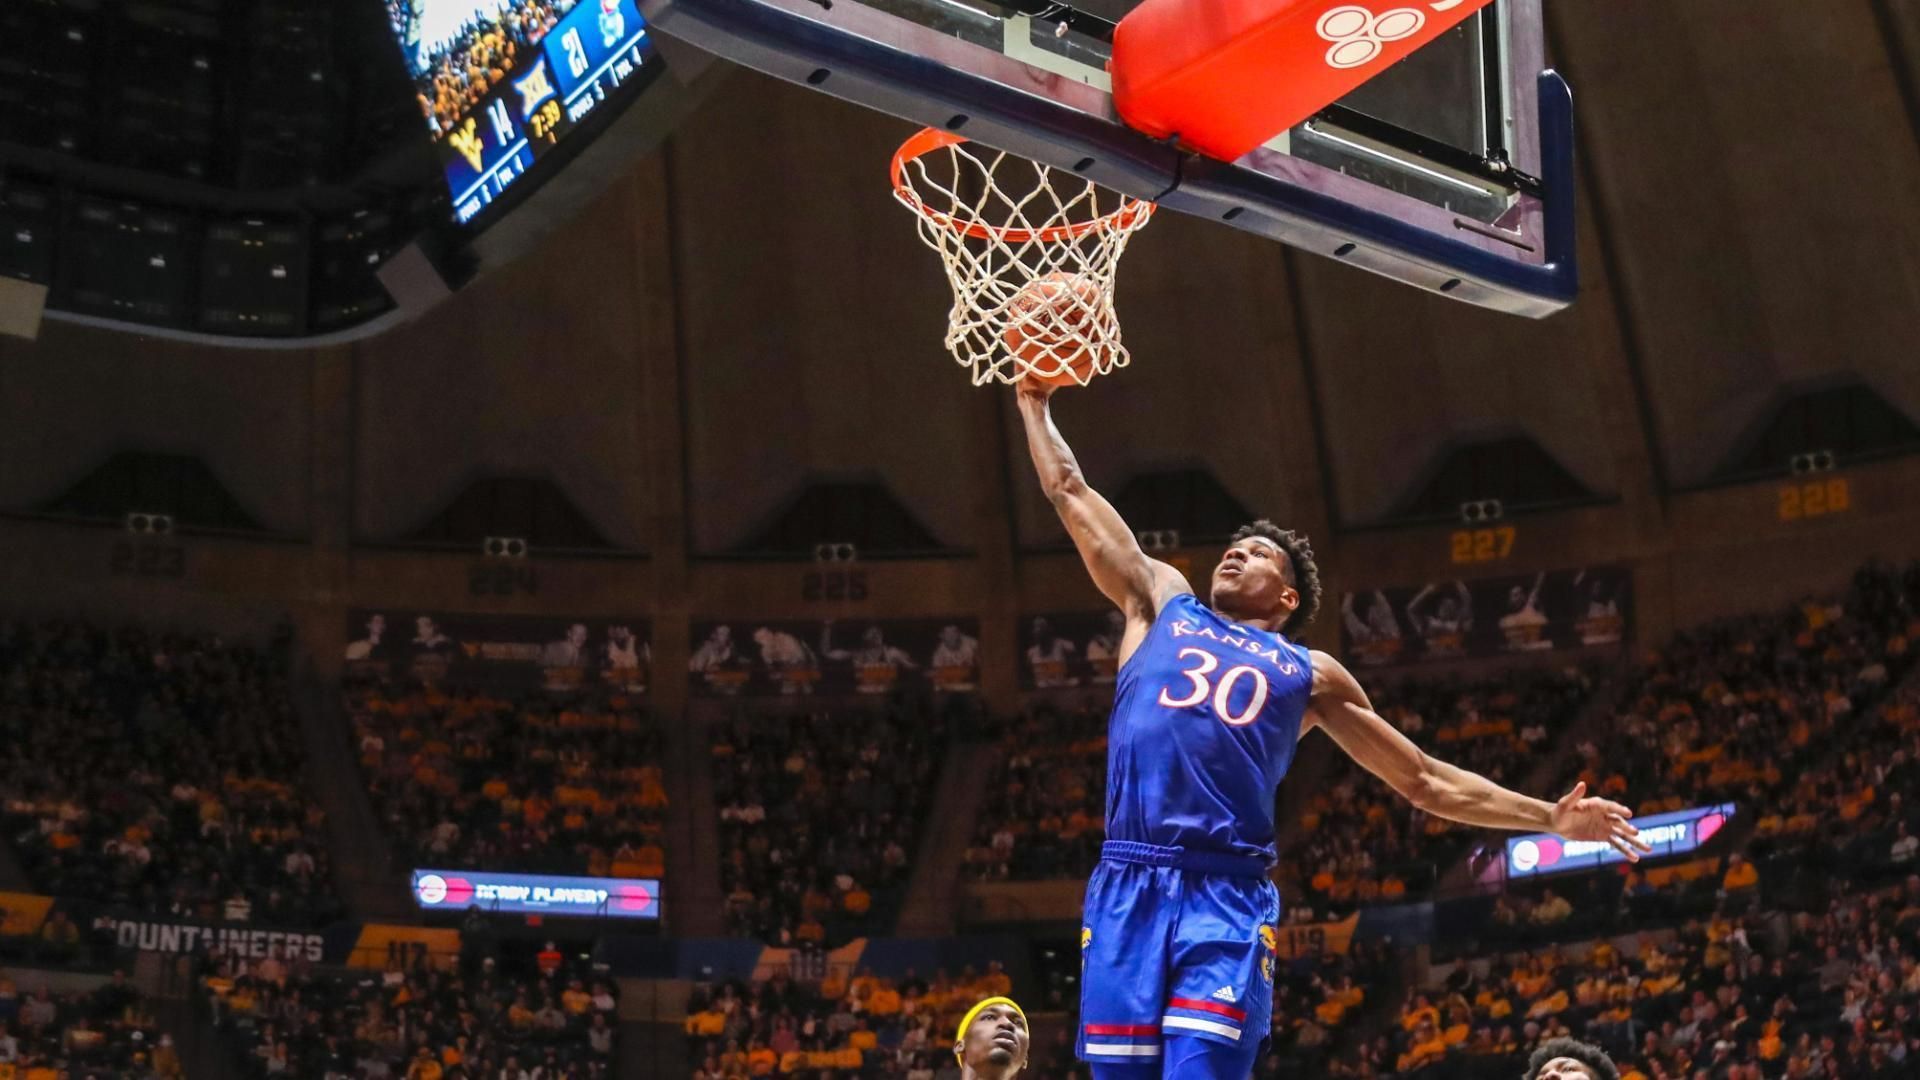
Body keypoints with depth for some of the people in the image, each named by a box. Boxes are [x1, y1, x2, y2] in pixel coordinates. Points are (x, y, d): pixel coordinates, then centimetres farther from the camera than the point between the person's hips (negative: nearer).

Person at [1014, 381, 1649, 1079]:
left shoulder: (1310, 672, 21)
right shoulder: (1162, 603, 24)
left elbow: (1423, 780, 24)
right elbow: (1070, 493, 28)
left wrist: (1549, 818, 19)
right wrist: (1036, 403, 31)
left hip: (1228, 894, -1)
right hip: (1128, 884, 1)